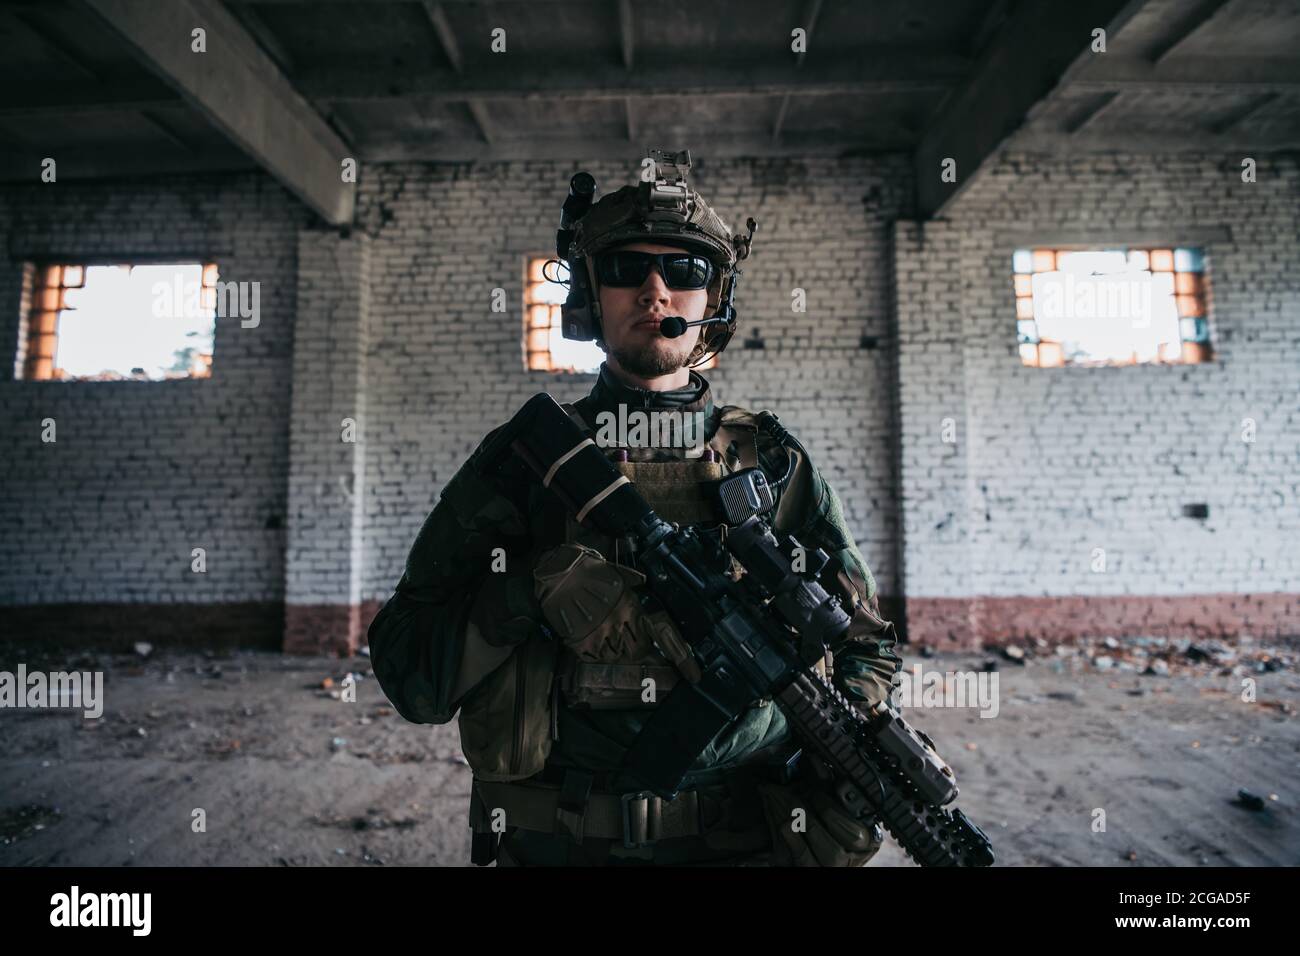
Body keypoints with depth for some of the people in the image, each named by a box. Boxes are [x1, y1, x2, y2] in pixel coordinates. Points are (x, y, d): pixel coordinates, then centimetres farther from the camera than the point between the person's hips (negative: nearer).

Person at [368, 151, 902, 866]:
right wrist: (537, 588, -22)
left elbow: (866, 645, 9)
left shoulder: (775, 463, 3)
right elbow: (406, 673, -6)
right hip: (555, 846, -1)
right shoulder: (521, 458, -2)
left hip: (751, 842, 2)